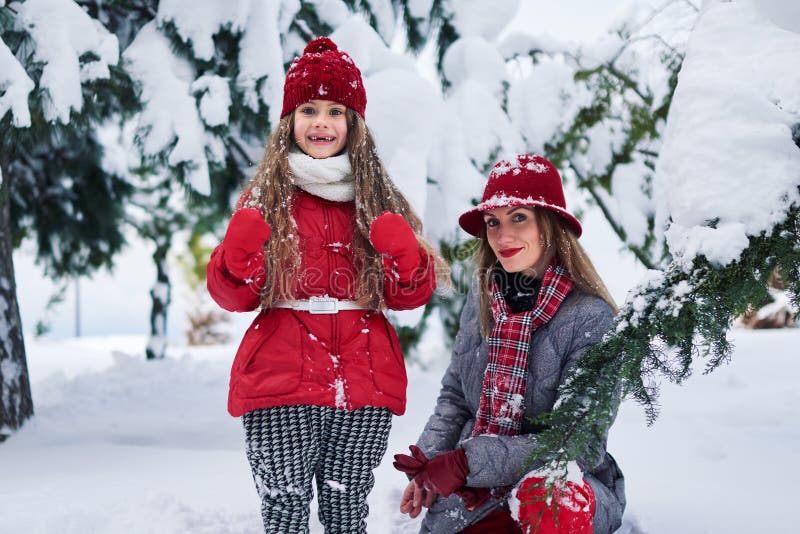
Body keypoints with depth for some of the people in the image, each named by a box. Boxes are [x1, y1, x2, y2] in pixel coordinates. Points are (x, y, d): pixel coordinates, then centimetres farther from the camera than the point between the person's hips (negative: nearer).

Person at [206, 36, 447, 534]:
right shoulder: (267, 197, 7)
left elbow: (412, 295, 6)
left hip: (364, 384, 2)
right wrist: (240, 247, -17)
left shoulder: (379, 199, 10)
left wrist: (402, 252, -14)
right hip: (282, 384, -1)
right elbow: (235, 296, 3)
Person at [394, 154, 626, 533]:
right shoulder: (483, 297, 3)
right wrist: (427, 463, -2)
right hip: (471, 498, 5)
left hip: (565, 481, -4)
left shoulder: (590, 318, -14)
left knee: (546, 499, -37)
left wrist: (468, 463, -20)